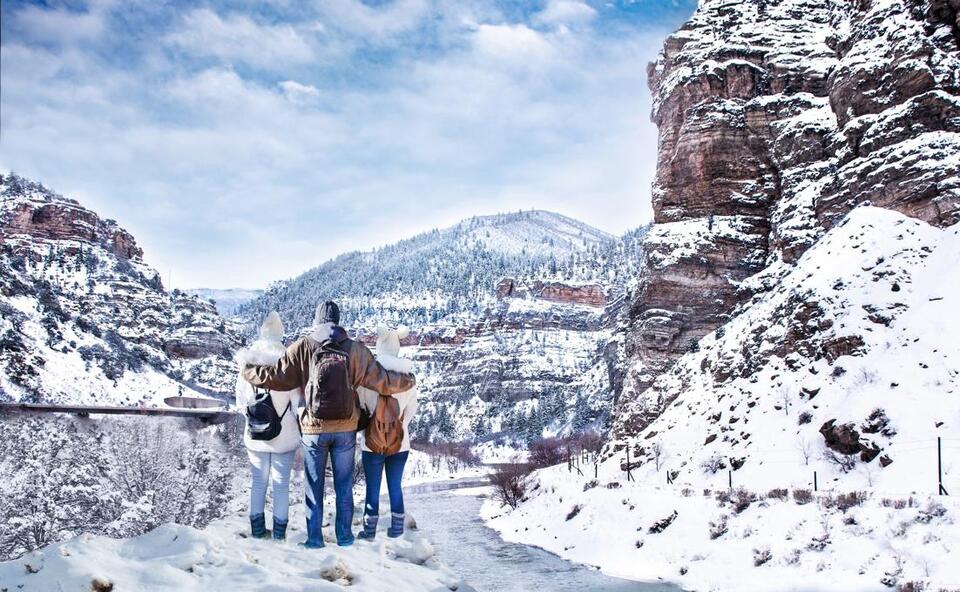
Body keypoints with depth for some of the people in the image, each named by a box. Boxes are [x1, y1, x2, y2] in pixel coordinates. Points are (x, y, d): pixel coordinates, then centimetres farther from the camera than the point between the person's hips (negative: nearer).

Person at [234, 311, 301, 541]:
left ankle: (257, 528, 23)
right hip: (285, 435, -3)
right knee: (281, 483, 8)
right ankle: (279, 532, 14)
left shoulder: (248, 360, -7)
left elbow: (241, 399, 2)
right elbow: (297, 397, -10)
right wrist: (295, 422, 7)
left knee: (258, 481, 16)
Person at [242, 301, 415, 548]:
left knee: (314, 486, 11)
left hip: (314, 430, -1)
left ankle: (314, 538, 14)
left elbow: (277, 376, -7)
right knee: (344, 485, 14)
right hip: (346, 430, 1)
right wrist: (409, 381, 14)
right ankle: (345, 536, 20)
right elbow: (381, 380, -3)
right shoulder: (355, 349, -6)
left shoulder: (303, 348, -8)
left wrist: (248, 371, 10)